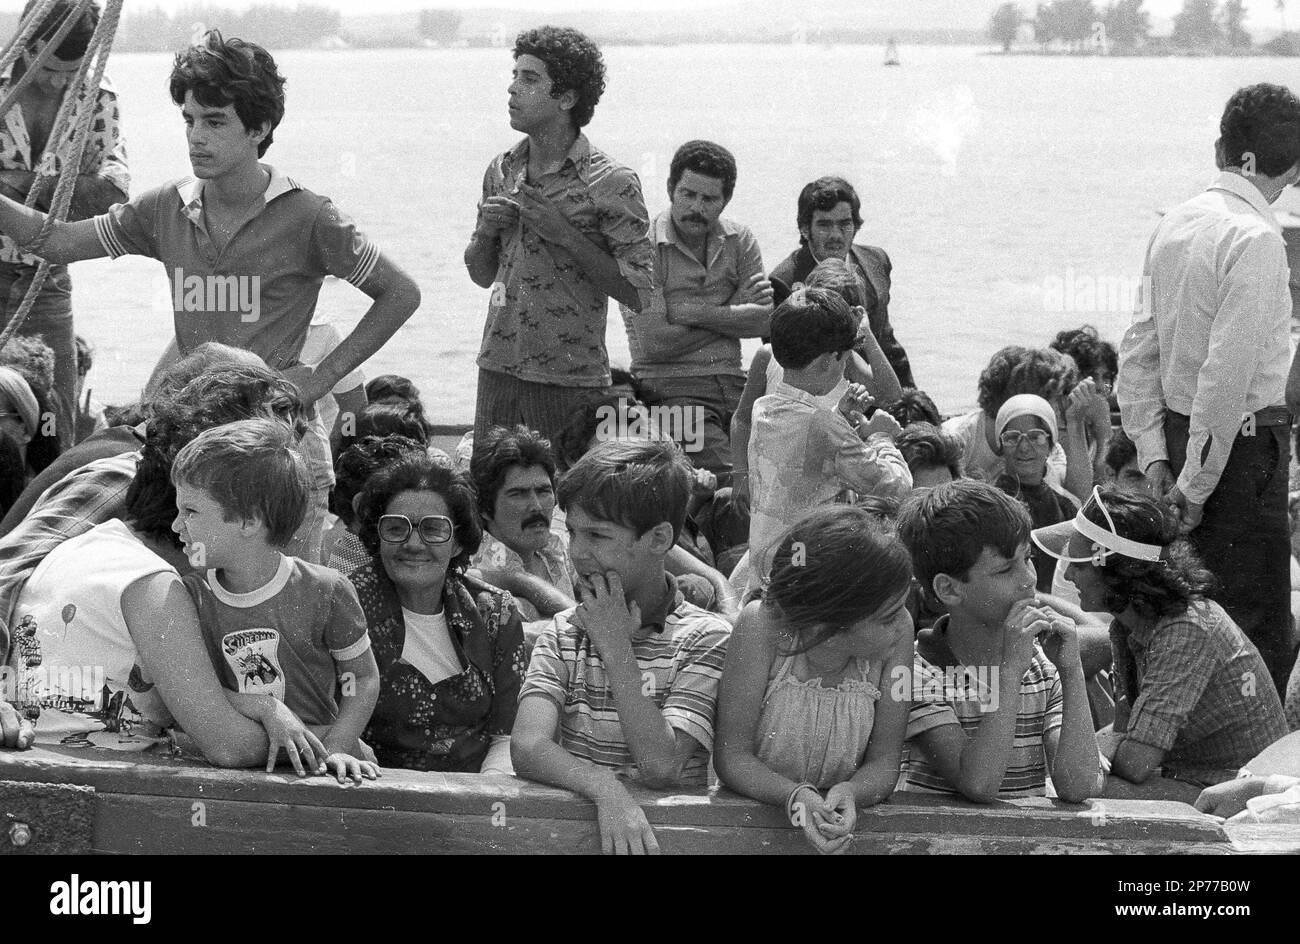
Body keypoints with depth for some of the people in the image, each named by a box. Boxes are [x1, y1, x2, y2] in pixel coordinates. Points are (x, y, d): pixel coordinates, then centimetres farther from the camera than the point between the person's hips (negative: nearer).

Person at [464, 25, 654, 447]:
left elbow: (637, 293, -12)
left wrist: (564, 234, -17)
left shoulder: (611, 183, -8)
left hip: (570, 381, -5)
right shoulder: (501, 171, 9)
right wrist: (486, 231, -3)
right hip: (497, 370, 5)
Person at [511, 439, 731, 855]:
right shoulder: (562, 634, 7)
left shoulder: (706, 637, -2)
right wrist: (608, 790, -25)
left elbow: (660, 767, -12)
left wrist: (616, 648, -9)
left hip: (670, 831, -1)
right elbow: (528, 749, -8)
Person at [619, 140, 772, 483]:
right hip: (671, 387, -5)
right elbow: (654, 342, -13)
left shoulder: (739, 241, 13)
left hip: (733, 382, 5)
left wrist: (695, 313, -8)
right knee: (733, 481, -28)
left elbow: (763, 323, 3)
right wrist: (734, 312, 0)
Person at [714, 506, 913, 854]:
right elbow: (731, 756, -15)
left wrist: (850, 793, -29)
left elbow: (884, 762, -8)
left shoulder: (897, 631, -14)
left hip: (838, 823, 2)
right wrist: (796, 796, -32)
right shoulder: (763, 626, -19)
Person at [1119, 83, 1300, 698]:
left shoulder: (1174, 224, 8)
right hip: (1245, 440, -8)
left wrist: (1154, 457, 9)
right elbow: (1227, 374, -21)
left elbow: (1138, 352, 10)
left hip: (1177, 433, 9)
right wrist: (1196, 484, -15)